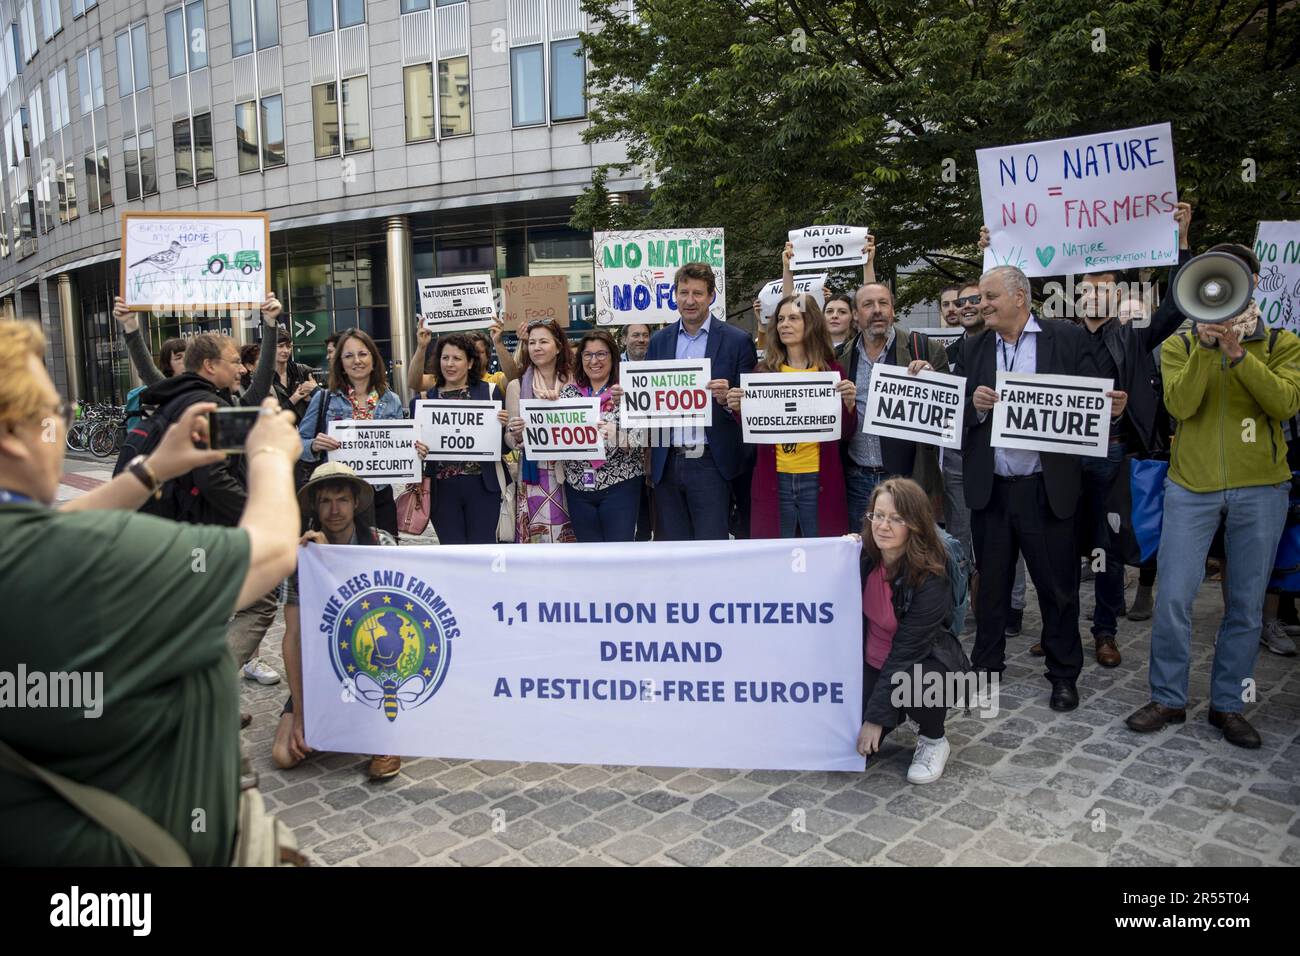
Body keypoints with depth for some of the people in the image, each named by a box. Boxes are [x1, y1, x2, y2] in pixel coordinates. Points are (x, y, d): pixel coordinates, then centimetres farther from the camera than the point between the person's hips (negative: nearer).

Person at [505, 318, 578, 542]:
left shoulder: (573, 381, 4)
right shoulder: (517, 386, 4)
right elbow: (509, 439, 5)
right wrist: (516, 435, -17)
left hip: (569, 473, 1)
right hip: (533, 475, 0)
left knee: (570, 540, 3)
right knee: (537, 540, -2)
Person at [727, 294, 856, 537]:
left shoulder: (831, 371, 3)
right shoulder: (764, 370, 5)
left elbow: (845, 434, 5)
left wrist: (849, 403, -12)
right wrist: (738, 409, -9)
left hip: (818, 481, -1)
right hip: (774, 480, 1)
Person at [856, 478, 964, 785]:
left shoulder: (930, 580, -26)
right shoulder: (863, 556, -12)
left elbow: (906, 650, -25)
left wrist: (876, 716, -24)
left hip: (923, 661, -4)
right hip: (872, 663, 4)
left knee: (912, 684, -38)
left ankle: (933, 740, -4)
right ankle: (895, 715, 21)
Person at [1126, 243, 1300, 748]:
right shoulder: (1179, 345, 6)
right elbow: (1179, 405, -11)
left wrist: (1238, 352, -20)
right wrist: (1207, 345, -18)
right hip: (1191, 485, 0)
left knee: (1245, 605, 7)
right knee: (1173, 597, -3)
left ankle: (1228, 704, 21)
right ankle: (1168, 698, 13)